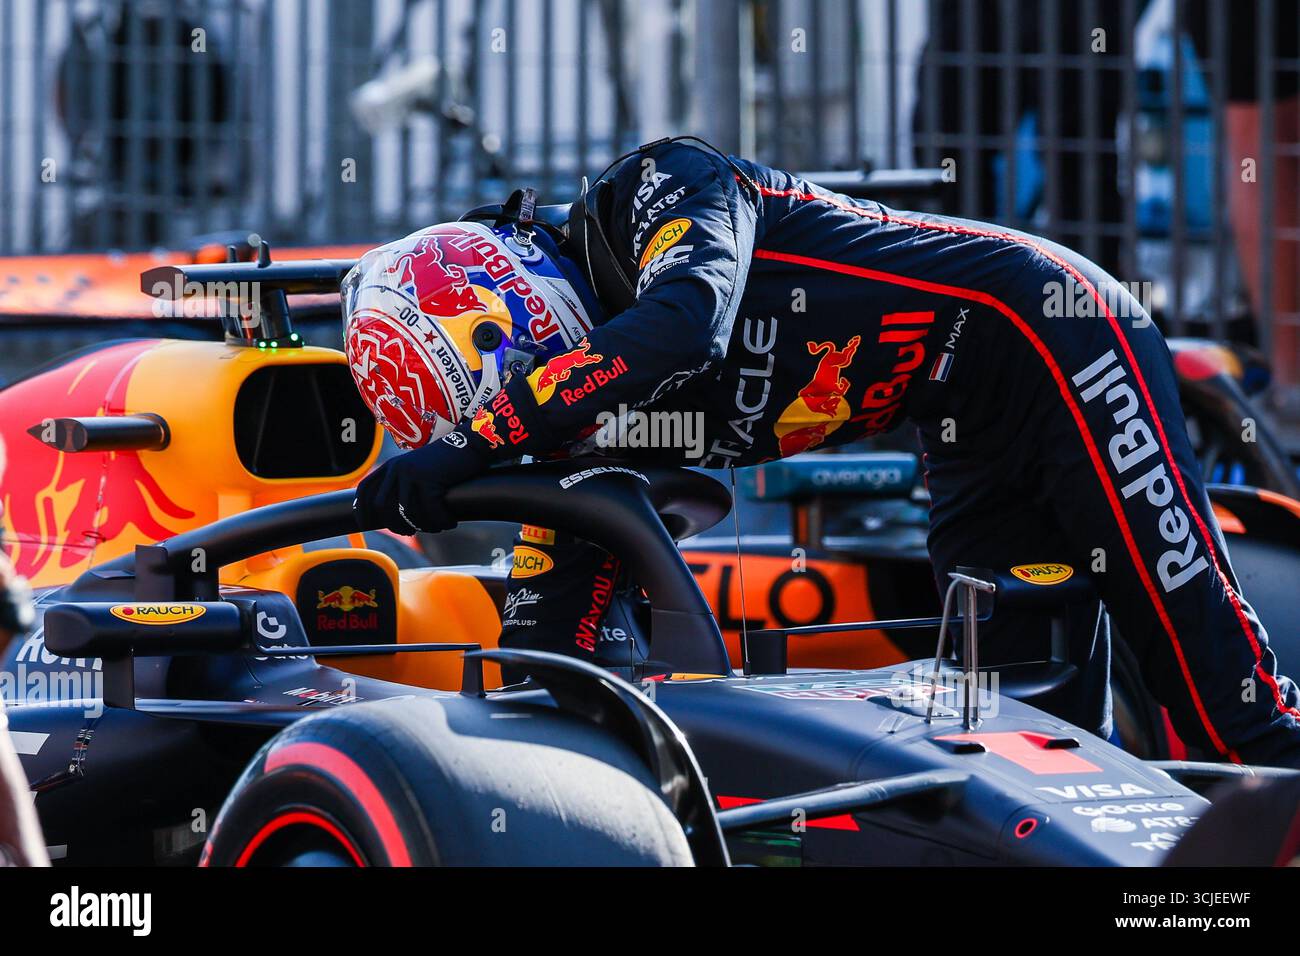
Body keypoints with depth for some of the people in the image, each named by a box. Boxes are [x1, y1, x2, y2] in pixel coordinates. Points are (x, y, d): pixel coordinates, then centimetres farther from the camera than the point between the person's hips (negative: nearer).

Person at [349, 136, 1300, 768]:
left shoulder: (659, 189, -17)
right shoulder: (587, 426, 4)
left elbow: (684, 325, -38)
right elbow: (544, 635, 5)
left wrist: (482, 441, -35)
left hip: (1049, 342, -8)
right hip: (979, 445, 8)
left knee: (1200, 647, -10)